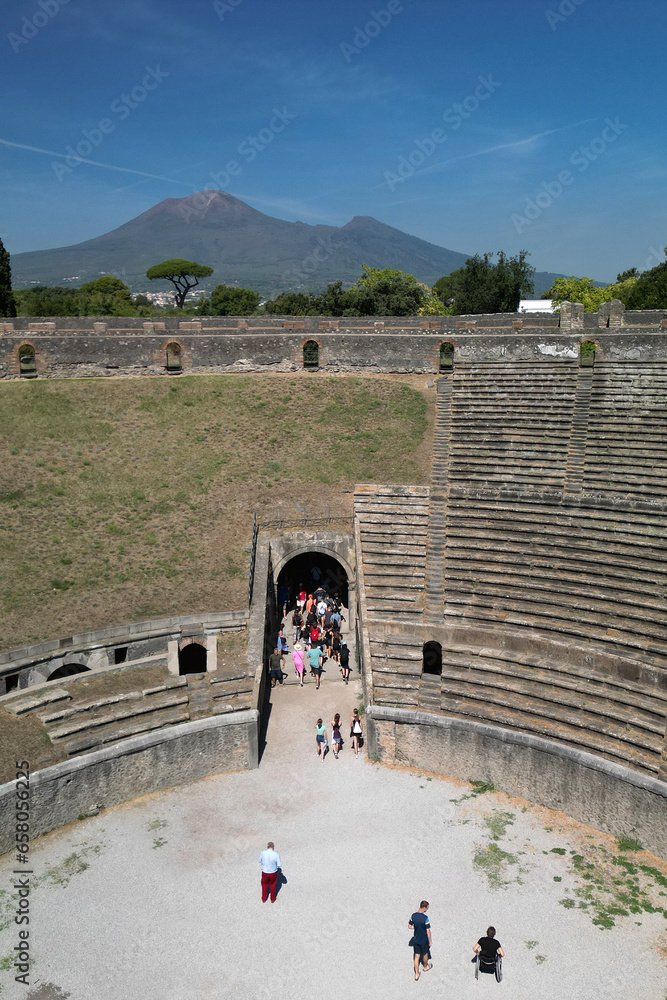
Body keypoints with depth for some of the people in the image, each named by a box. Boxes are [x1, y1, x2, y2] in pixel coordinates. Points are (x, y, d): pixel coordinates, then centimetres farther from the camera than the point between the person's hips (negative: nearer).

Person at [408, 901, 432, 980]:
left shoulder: (413, 915, -10)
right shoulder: (425, 918, -27)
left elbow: (409, 926, 2)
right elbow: (428, 931, -22)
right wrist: (430, 941, -8)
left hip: (415, 940, 4)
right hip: (424, 940, -4)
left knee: (416, 956, 14)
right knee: (425, 954, 23)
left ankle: (416, 974, 19)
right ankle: (425, 967, 46)